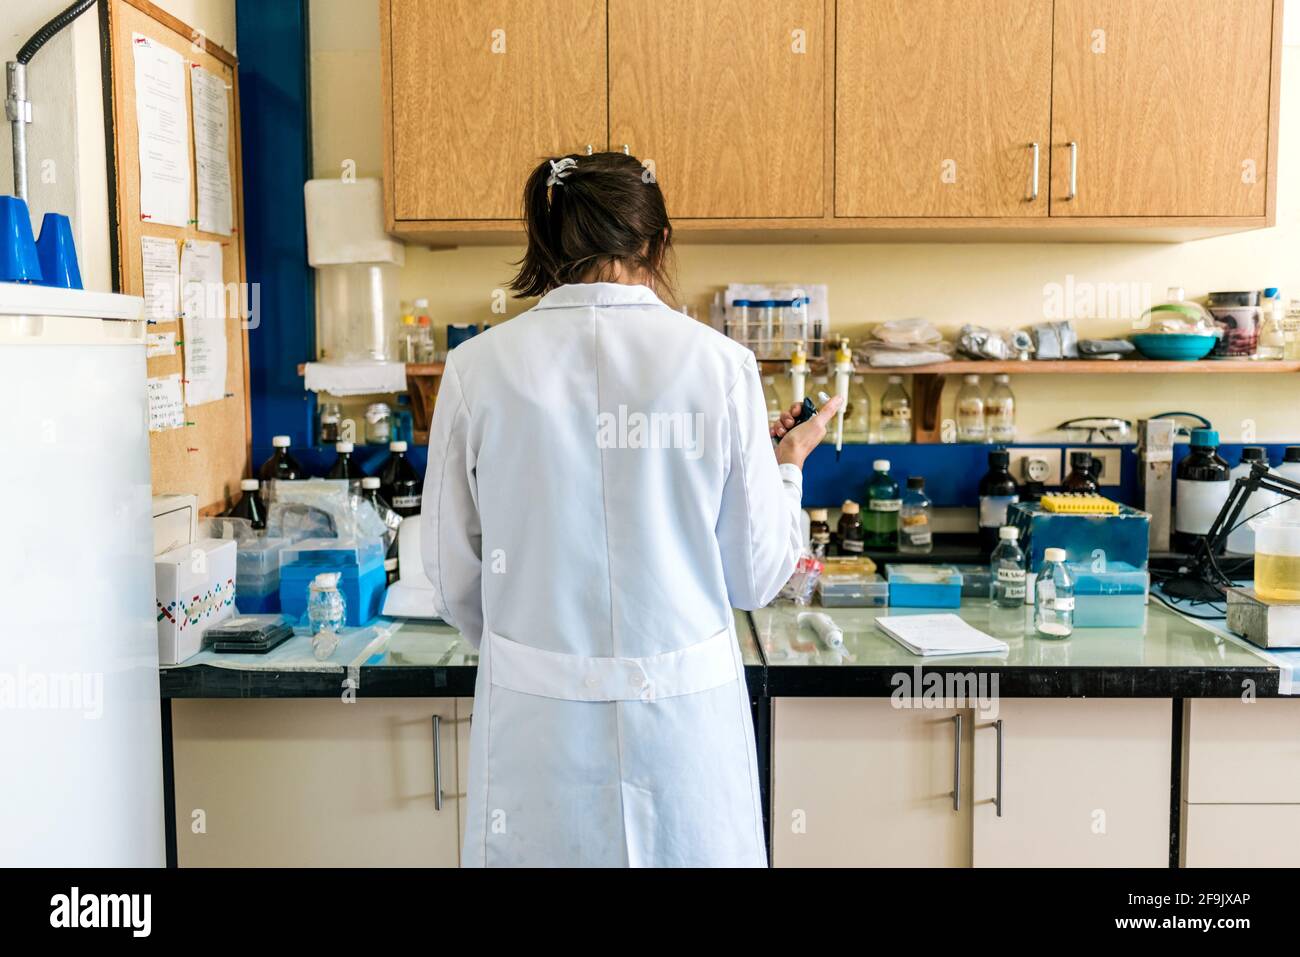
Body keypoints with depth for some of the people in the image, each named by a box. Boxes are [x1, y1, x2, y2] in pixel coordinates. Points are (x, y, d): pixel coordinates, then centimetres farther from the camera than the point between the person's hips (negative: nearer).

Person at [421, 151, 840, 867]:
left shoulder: (478, 366, -6)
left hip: (539, 726, 1)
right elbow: (756, 574, -1)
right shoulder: (720, 364, -8)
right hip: (684, 717, 0)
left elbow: (454, 578, 1)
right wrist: (788, 465, 17)